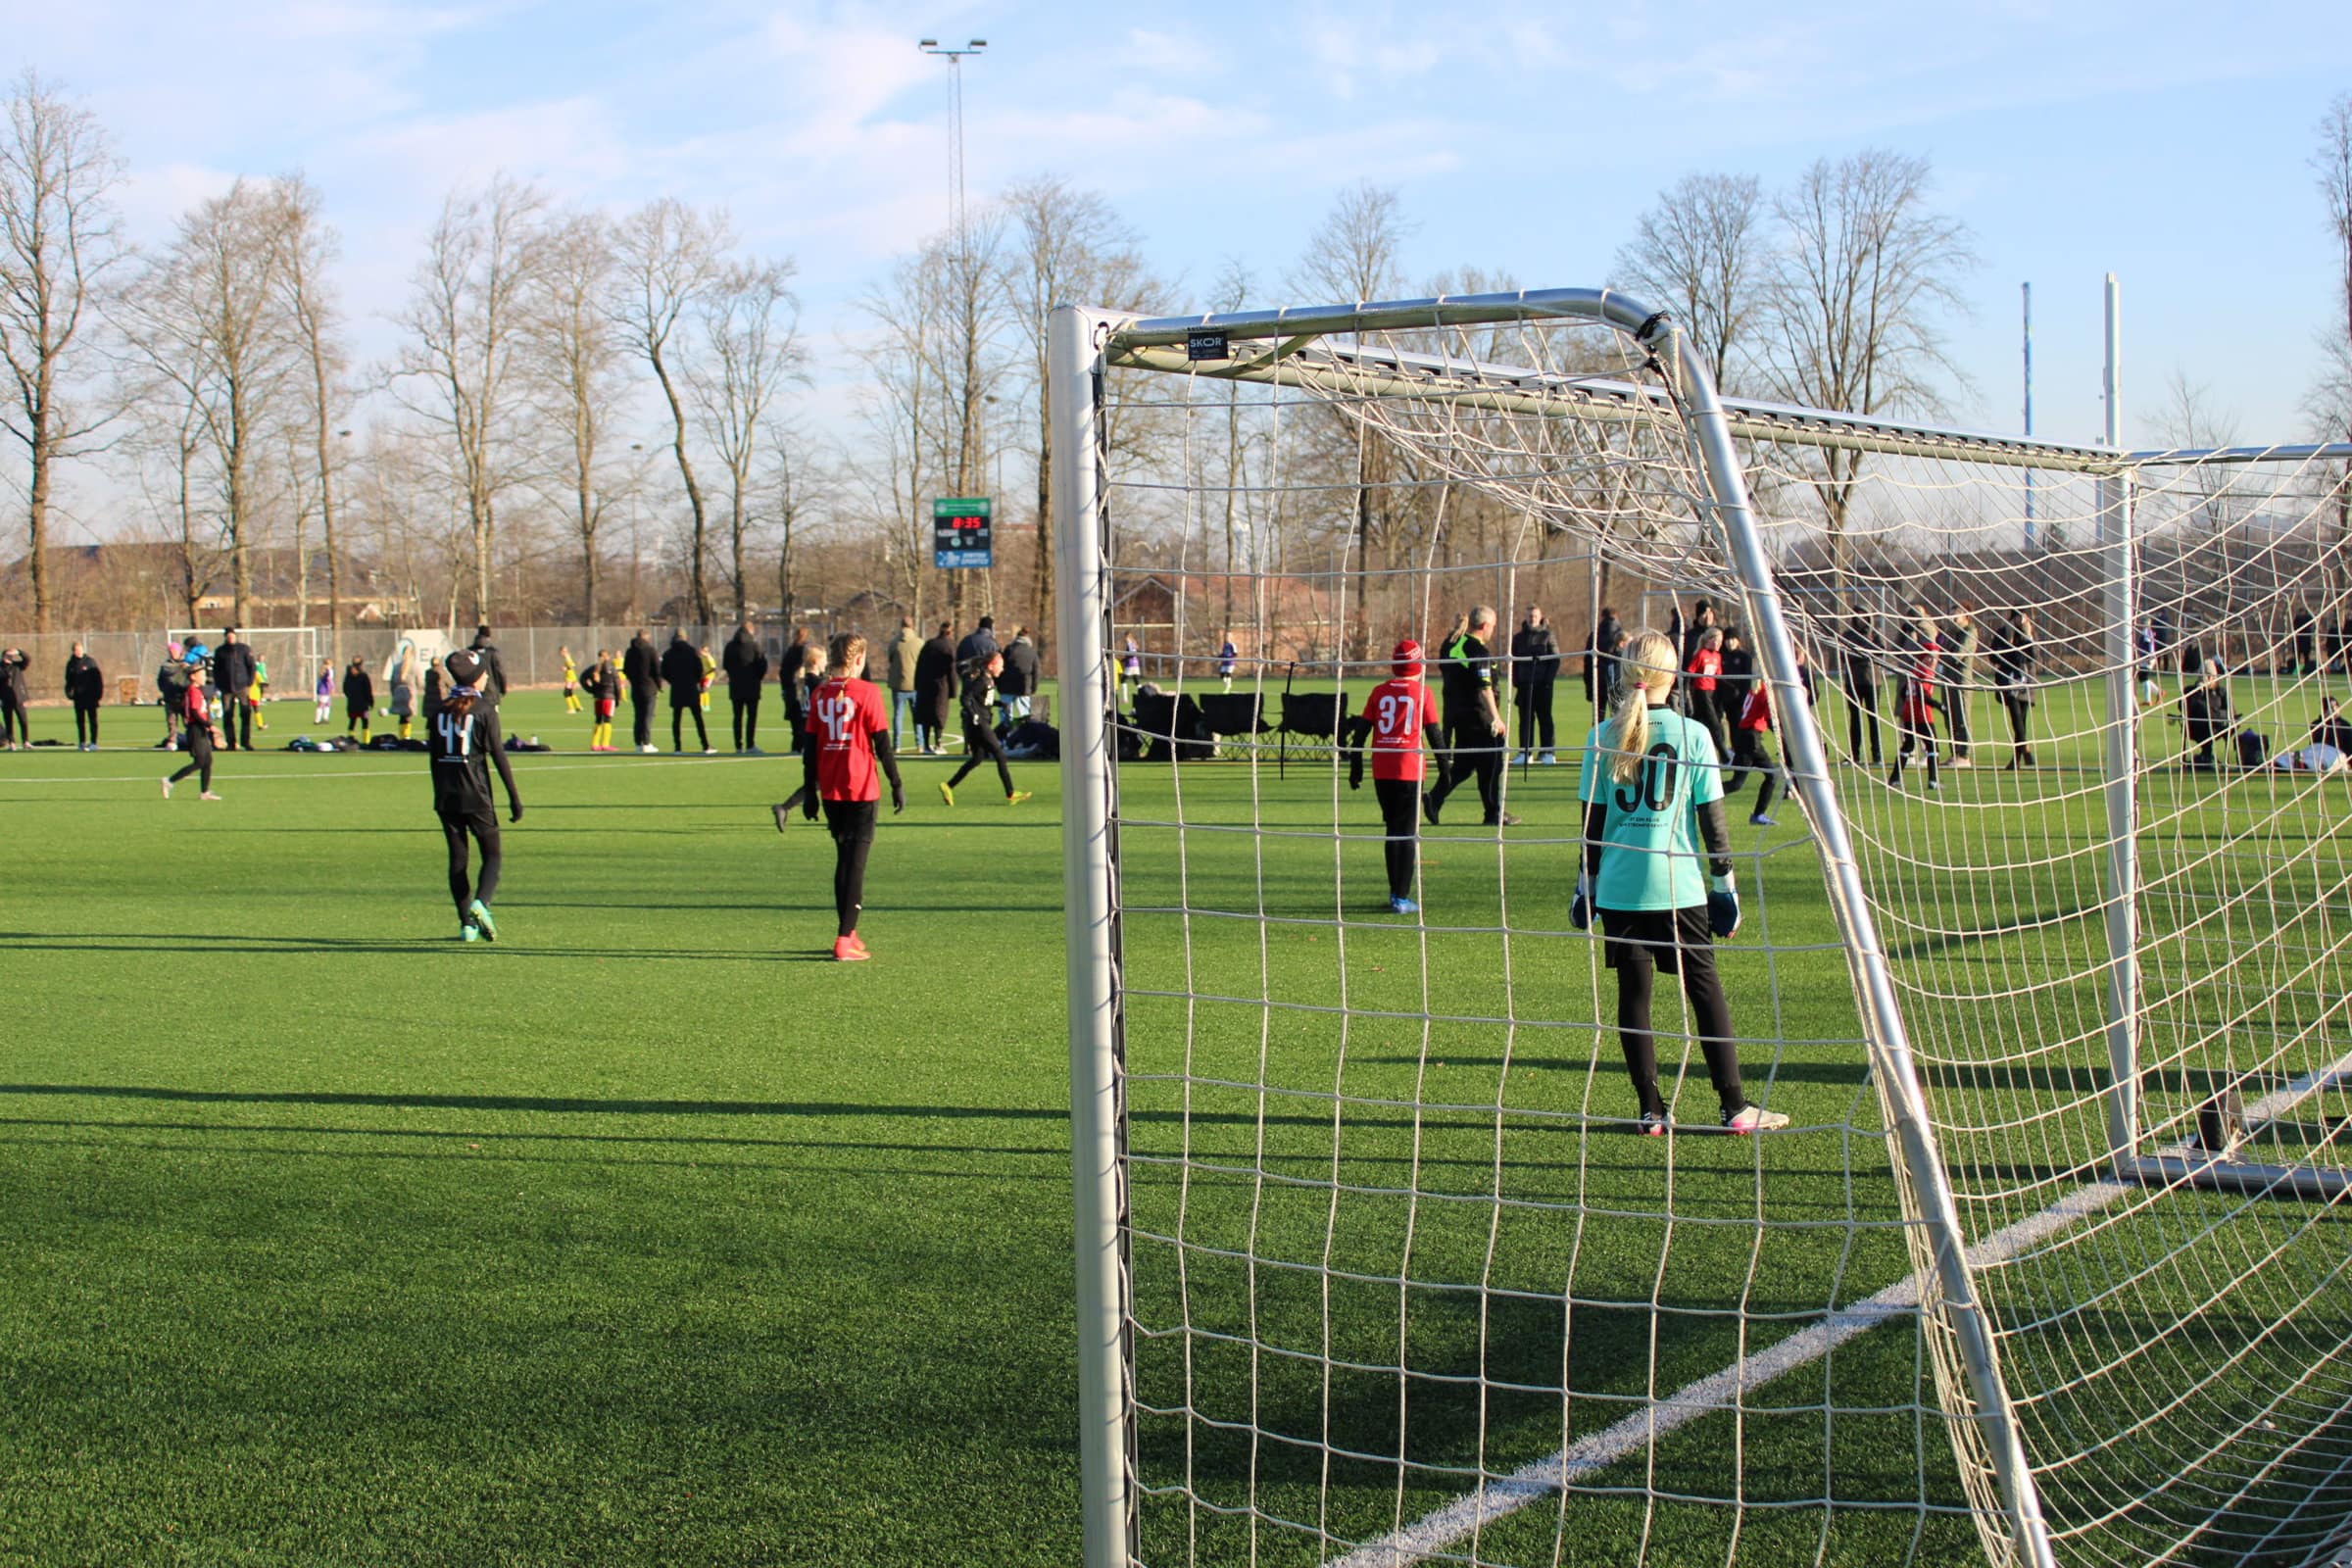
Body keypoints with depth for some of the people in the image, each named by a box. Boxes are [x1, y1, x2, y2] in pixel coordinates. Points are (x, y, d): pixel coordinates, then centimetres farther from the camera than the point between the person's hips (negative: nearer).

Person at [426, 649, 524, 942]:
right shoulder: (484, 709, -7)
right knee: (493, 855, 5)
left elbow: (433, 756, 10)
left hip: (445, 796, 4)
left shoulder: (438, 709, 6)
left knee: (458, 857, 9)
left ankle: (467, 924, 6)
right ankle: (480, 902, -21)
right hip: (476, 795, -4)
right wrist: (514, 797, -5)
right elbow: (498, 754, -8)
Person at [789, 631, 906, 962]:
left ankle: (848, 933, 21)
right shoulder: (866, 692, -7)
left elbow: (810, 746, 7)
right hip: (862, 790, -5)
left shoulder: (820, 693, 5)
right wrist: (896, 785, 0)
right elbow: (882, 744, -7)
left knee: (843, 859, 17)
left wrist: (810, 791, 13)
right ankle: (844, 940, -10)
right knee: (857, 862, -4)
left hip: (830, 792, 5)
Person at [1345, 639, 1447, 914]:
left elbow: (1361, 730, 5)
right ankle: (1401, 899, -6)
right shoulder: (1422, 692, -2)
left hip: (1381, 772, 3)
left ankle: (1395, 893, 20)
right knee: (1408, 833, 0)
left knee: (1392, 830, 16)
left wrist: (1355, 767, 13)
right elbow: (1433, 734, -2)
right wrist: (1444, 766, 7)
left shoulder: (1379, 692, 7)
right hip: (1409, 771, -3)